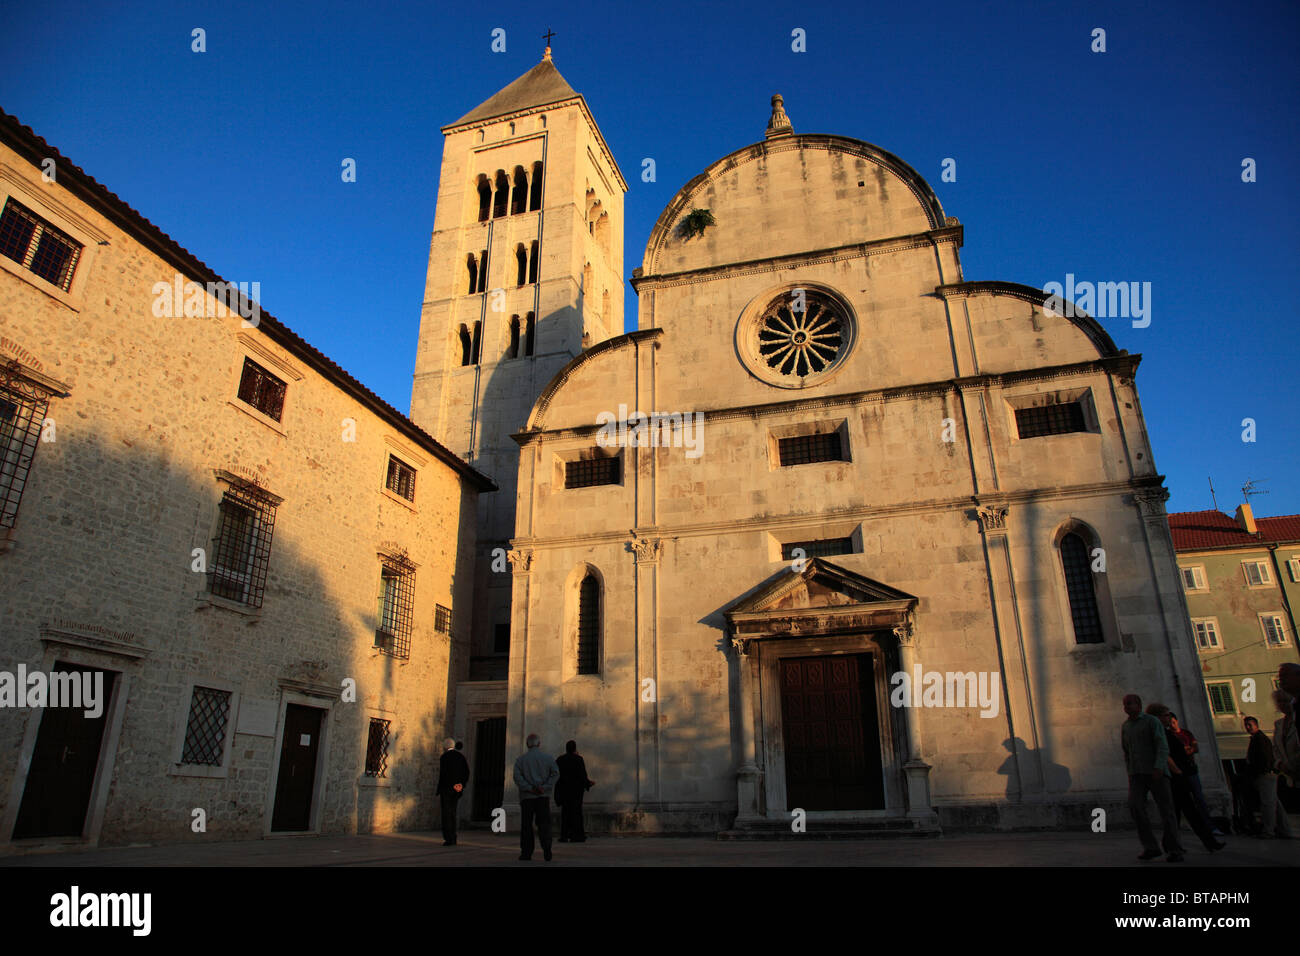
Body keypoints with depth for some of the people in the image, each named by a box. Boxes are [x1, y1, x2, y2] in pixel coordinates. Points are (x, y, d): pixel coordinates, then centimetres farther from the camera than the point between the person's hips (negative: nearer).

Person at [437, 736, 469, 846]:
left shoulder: (444, 757, -9)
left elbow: (442, 775, -14)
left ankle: (449, 839, -1)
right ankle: (453, 838, 18)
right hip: (457, 790, 6)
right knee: (452, 813, 16)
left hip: (446, 789, -6)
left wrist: (438, 792, -9)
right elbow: (467, 773, 8)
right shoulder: (461, 756, 9)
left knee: (446, 814, 1)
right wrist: (462, 786, 13)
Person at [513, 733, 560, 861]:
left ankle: (526, 852, 7)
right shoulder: (548, 758, 4)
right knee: (544, 823, 3)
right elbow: (555, 773, -6)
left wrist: (529, 788, -9)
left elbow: (517, 776, -7)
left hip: (526, 796, 0)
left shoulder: (521, 758, 3)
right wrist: (545, 787, -9)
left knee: (526, 824, 7)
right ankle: (547, 850, -9)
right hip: (543, 797, 0)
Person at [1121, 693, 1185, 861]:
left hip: (1156, 772, -4)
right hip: (1136, 774, 4)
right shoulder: (1125, 727, 15)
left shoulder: (1152, 721, -2)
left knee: (1165, 809, -3)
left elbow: (1163, 746, -13)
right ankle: (1150, 847, -8)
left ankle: (1174, 850, 10)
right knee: (1135, 806, -14)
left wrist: (1159, 767, -27)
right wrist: (1130, 775, 18)